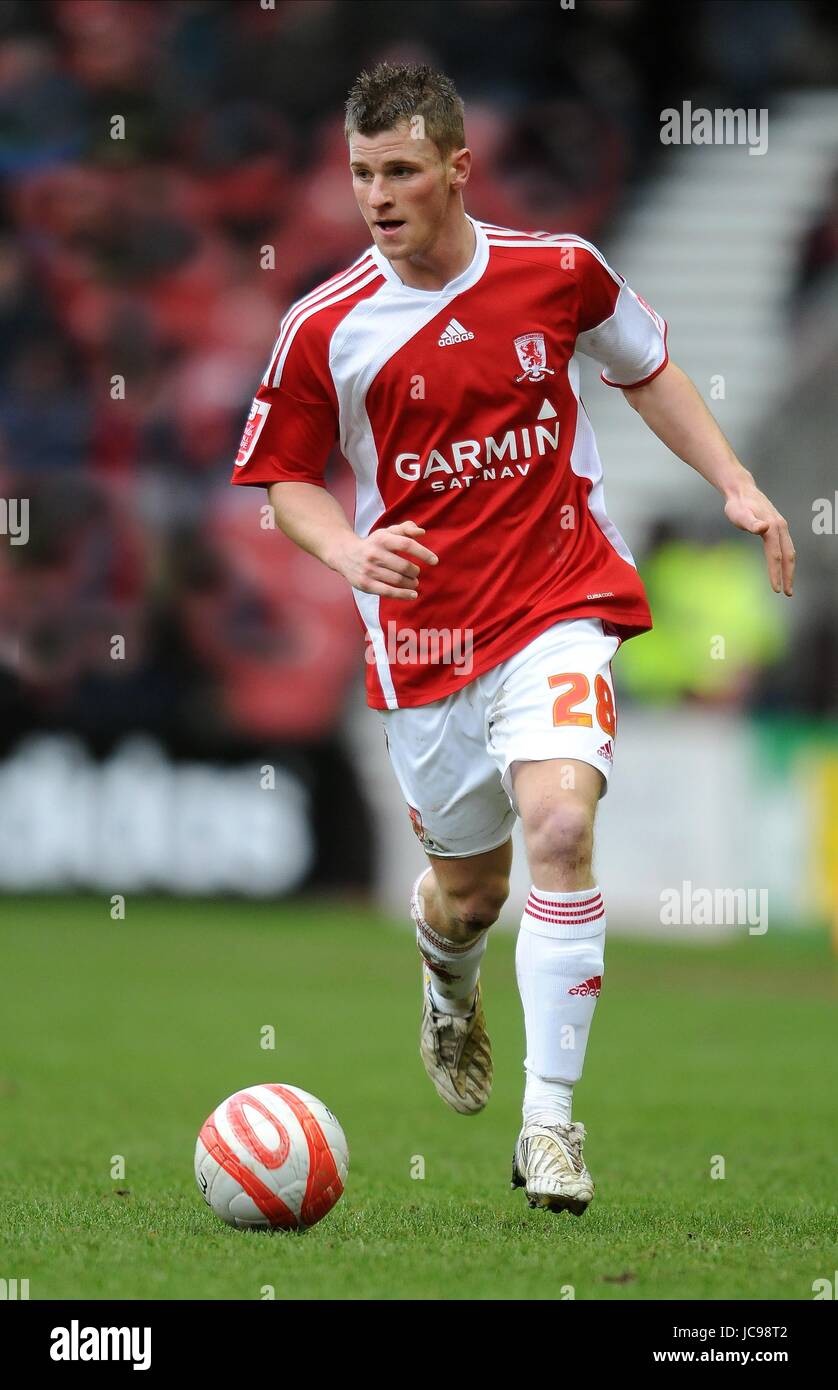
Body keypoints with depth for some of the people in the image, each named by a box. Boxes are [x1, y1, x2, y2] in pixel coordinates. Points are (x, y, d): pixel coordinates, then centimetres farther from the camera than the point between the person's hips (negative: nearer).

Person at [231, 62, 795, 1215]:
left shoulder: (557, 272, -4)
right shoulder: (325, 328, -6)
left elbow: (645, 368, 16)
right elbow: (286, 478, 6)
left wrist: (736, 486, 9)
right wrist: (350, 553, -14)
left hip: (560, 609, -1)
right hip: (421, 635, 1)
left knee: (560, 827, -24)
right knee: (467, 885, 13)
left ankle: (552, 1120, -18)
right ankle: (451, 986, 54)